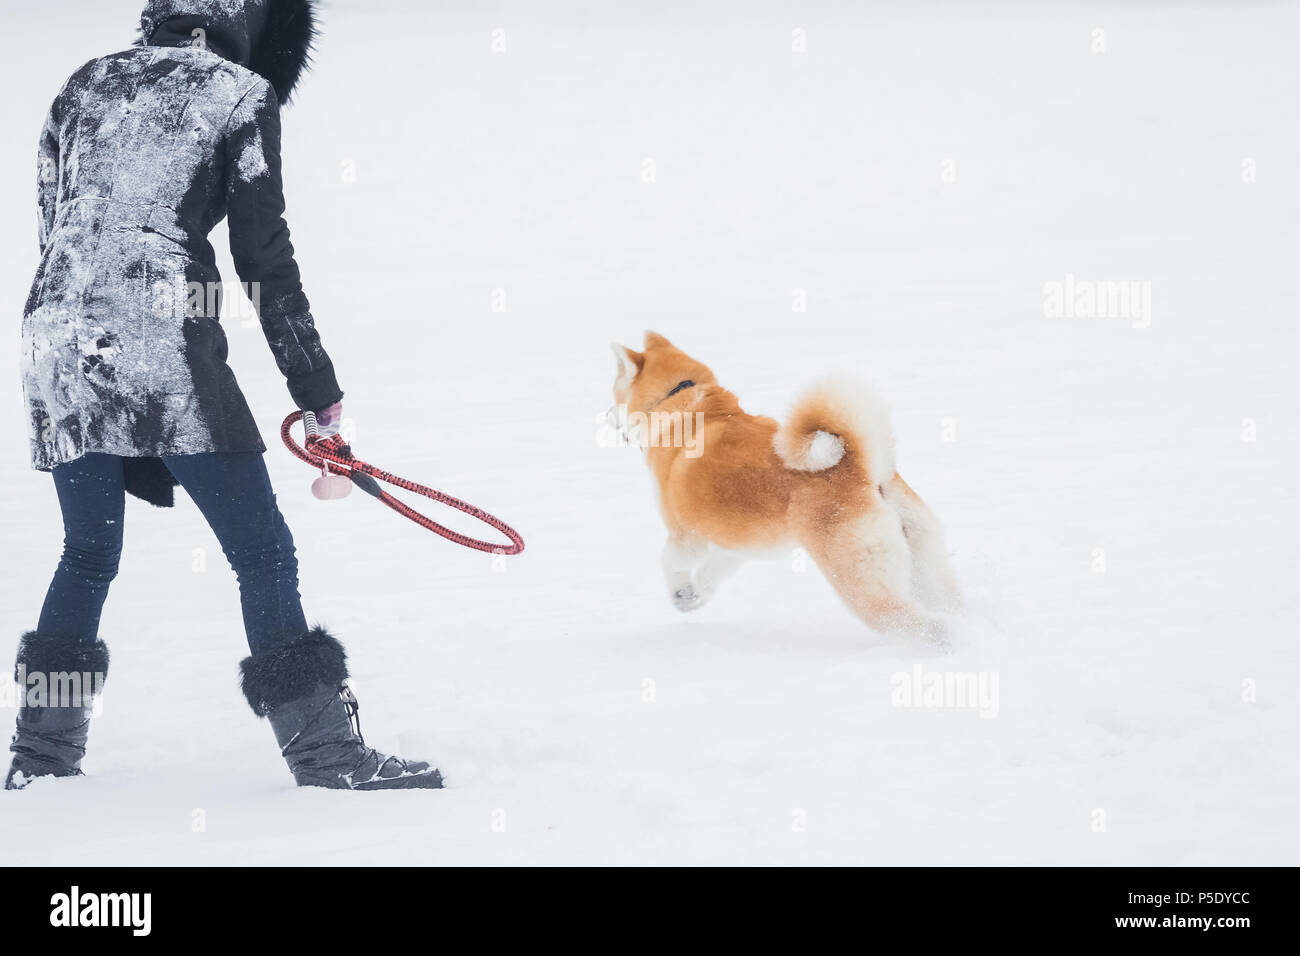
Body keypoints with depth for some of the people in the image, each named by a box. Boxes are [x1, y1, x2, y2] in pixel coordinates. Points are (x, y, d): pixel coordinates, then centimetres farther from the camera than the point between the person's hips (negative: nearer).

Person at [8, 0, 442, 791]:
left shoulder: (83, 87, 19)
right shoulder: (240, 94, 3)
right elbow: (266, 262, 0)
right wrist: (321, 396, 4)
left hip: (56, 341, 6)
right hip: (165, 350, -6)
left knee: (89, 555, 21)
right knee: (262, 554, -1)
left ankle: (40, 754, 22)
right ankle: (327, 754, -4)